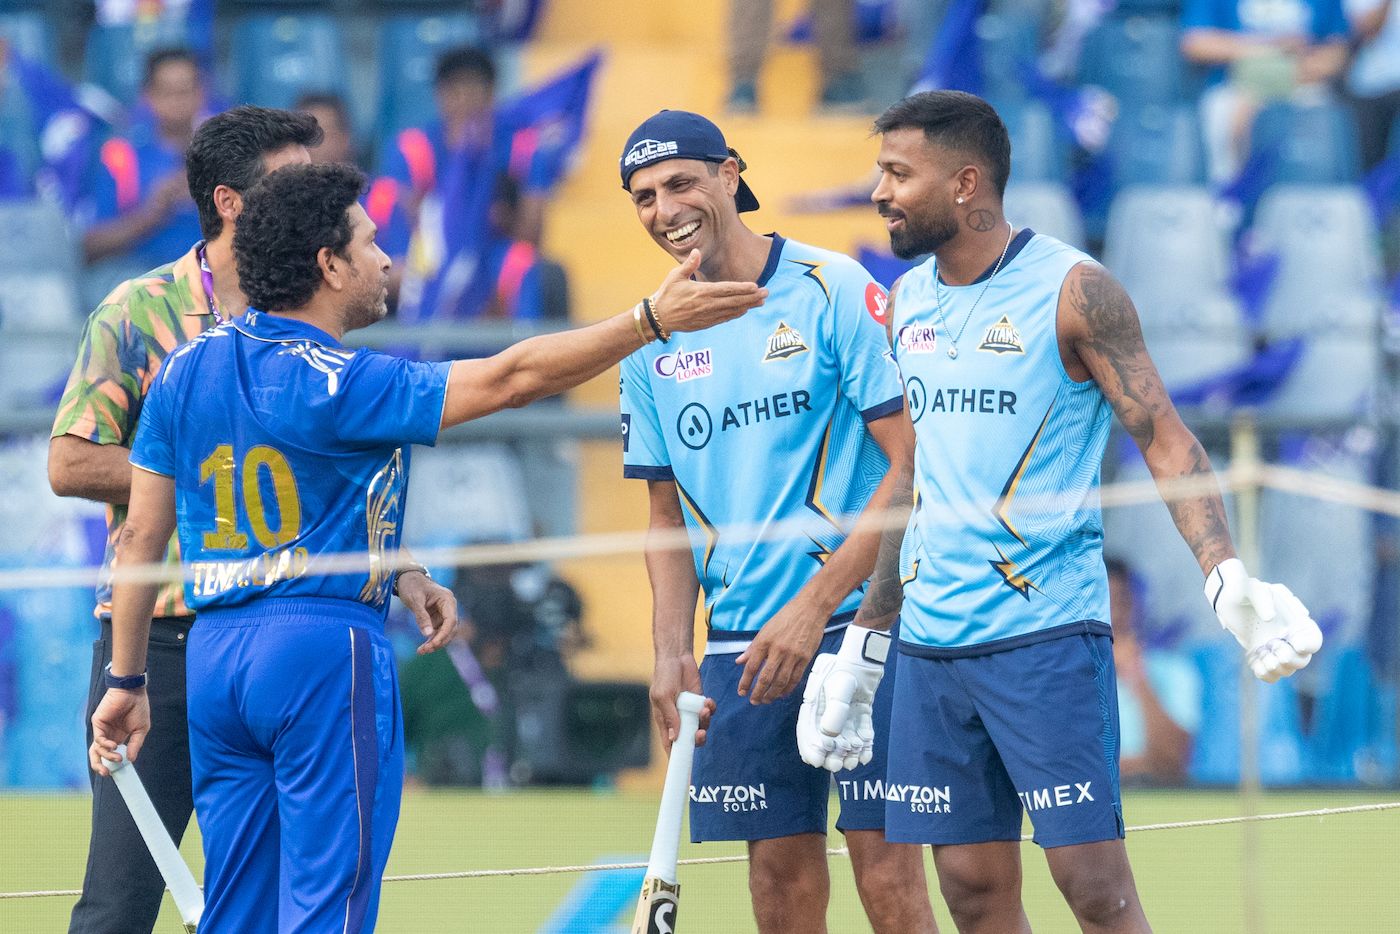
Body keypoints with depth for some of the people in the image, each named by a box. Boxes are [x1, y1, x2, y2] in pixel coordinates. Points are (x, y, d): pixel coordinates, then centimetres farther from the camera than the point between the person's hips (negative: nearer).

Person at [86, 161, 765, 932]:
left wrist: (126, 679, 15)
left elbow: (142, 535, 10)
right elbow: (509, 377, -14)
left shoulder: (185, 370, 7)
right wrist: (652, 319, -11)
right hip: (325, 647, -7)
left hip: (213, 656, 7)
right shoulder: (336, 383, -13)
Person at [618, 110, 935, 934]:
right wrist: (672, 653, 3)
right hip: (740, 643, 5)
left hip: (859, 619, -5)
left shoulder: (834, 293, -7)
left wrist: (815, 606, -15)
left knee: (886, 864, -8)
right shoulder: (652, 343, 10)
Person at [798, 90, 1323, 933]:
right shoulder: (908, 302, 12)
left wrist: (1226, 578, -24)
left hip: (1048, 632, -6)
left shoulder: (1074, 291, -7)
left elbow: (1168, 443, -9)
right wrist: (864, 644, 22)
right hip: (931, 637, 6)